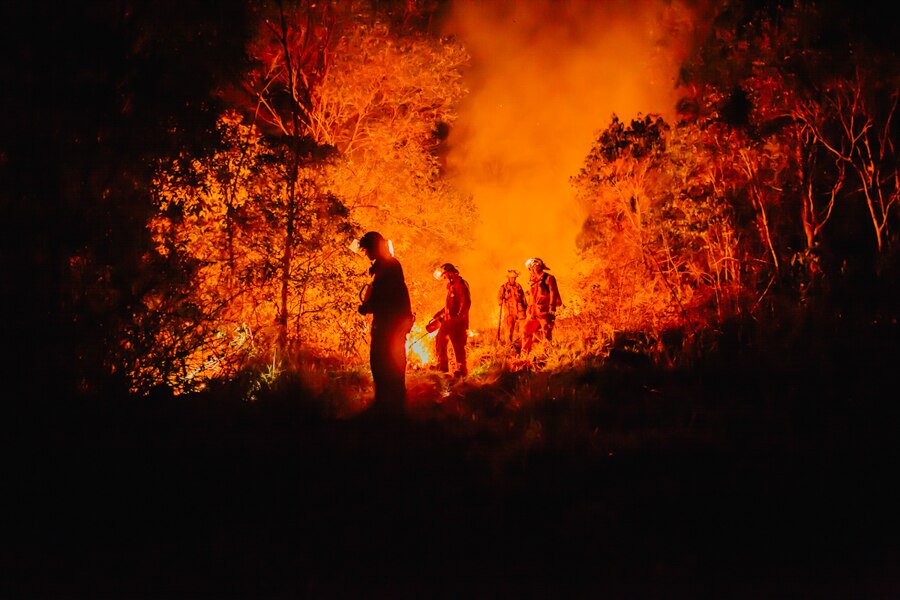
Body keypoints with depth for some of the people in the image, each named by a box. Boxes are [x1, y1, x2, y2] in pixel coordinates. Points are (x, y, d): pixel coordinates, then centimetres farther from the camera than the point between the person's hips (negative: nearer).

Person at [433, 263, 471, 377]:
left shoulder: (461, 284, -11)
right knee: (440, 340, 12)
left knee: (458, 345, -7)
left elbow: (466, 302, -18)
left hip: (458, 321, -10)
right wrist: (442, 314, 24)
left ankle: (462, 370, -1)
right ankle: (442, 367, 19)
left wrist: (459, 317, -22)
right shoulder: (451, 285, 19)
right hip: (448, 320, 10)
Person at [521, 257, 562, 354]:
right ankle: (524, 353, 10)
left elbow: (553, 294, -9)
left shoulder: (548, 279, -2)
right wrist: (528, 311, 21)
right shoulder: (534, 282, 20)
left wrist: (552, 310, -17)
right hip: (533, 312, 7)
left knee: (546, 336, -7)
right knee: (526, 331, 4)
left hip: (544, 312, -7)